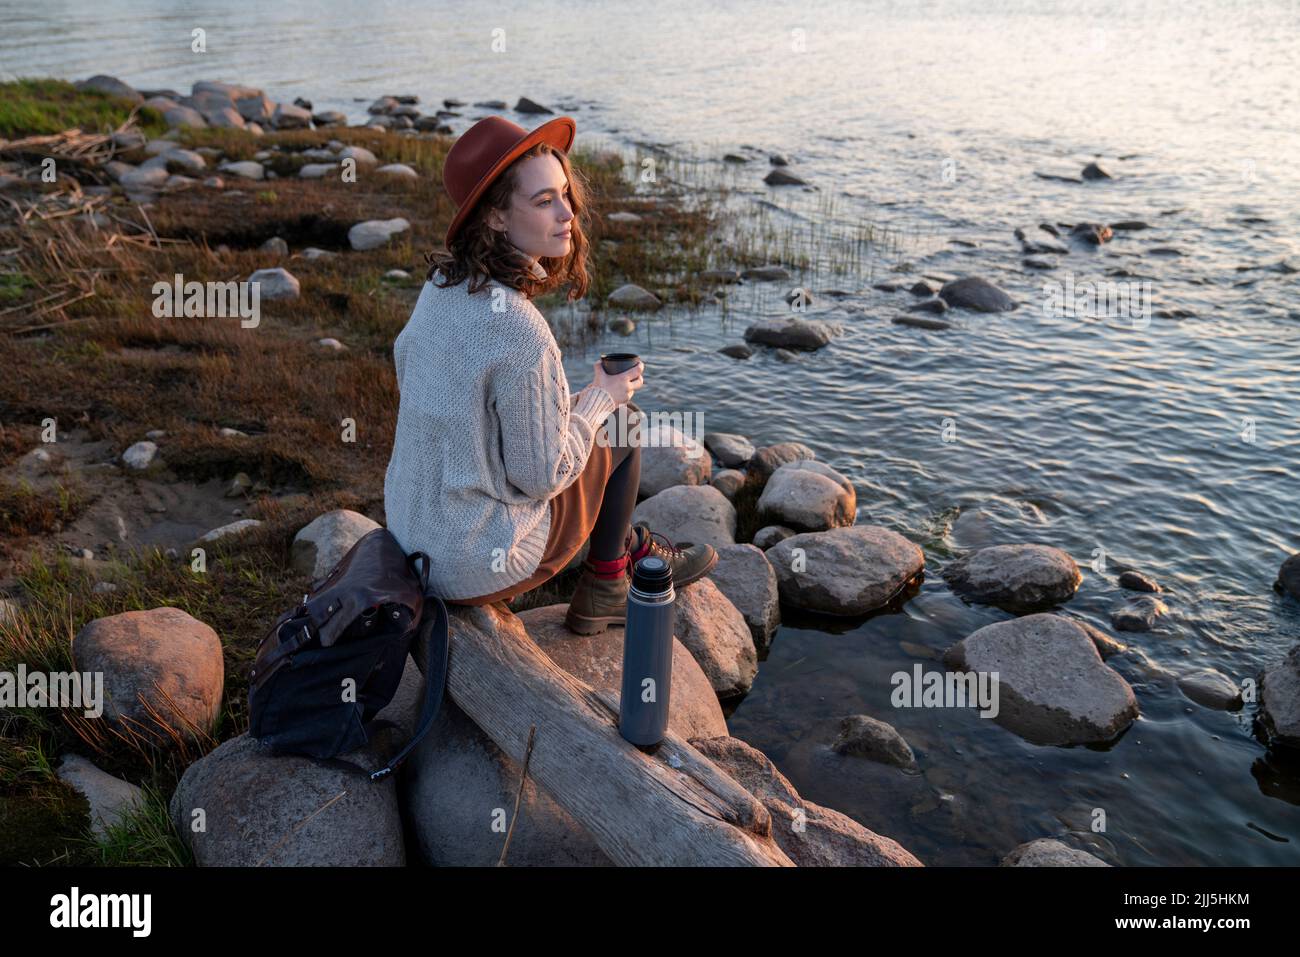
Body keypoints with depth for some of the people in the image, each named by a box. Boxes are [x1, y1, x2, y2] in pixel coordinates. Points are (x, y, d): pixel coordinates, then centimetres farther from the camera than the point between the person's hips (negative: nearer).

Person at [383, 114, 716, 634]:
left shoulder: (441, 284, -4)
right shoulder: (519, 330, -30)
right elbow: (542, 474, -22)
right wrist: (600, 399, -3)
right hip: (481, 565, -8)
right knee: (621, 426, 8)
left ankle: (628, 545, 40)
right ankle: (605, 584, 26)